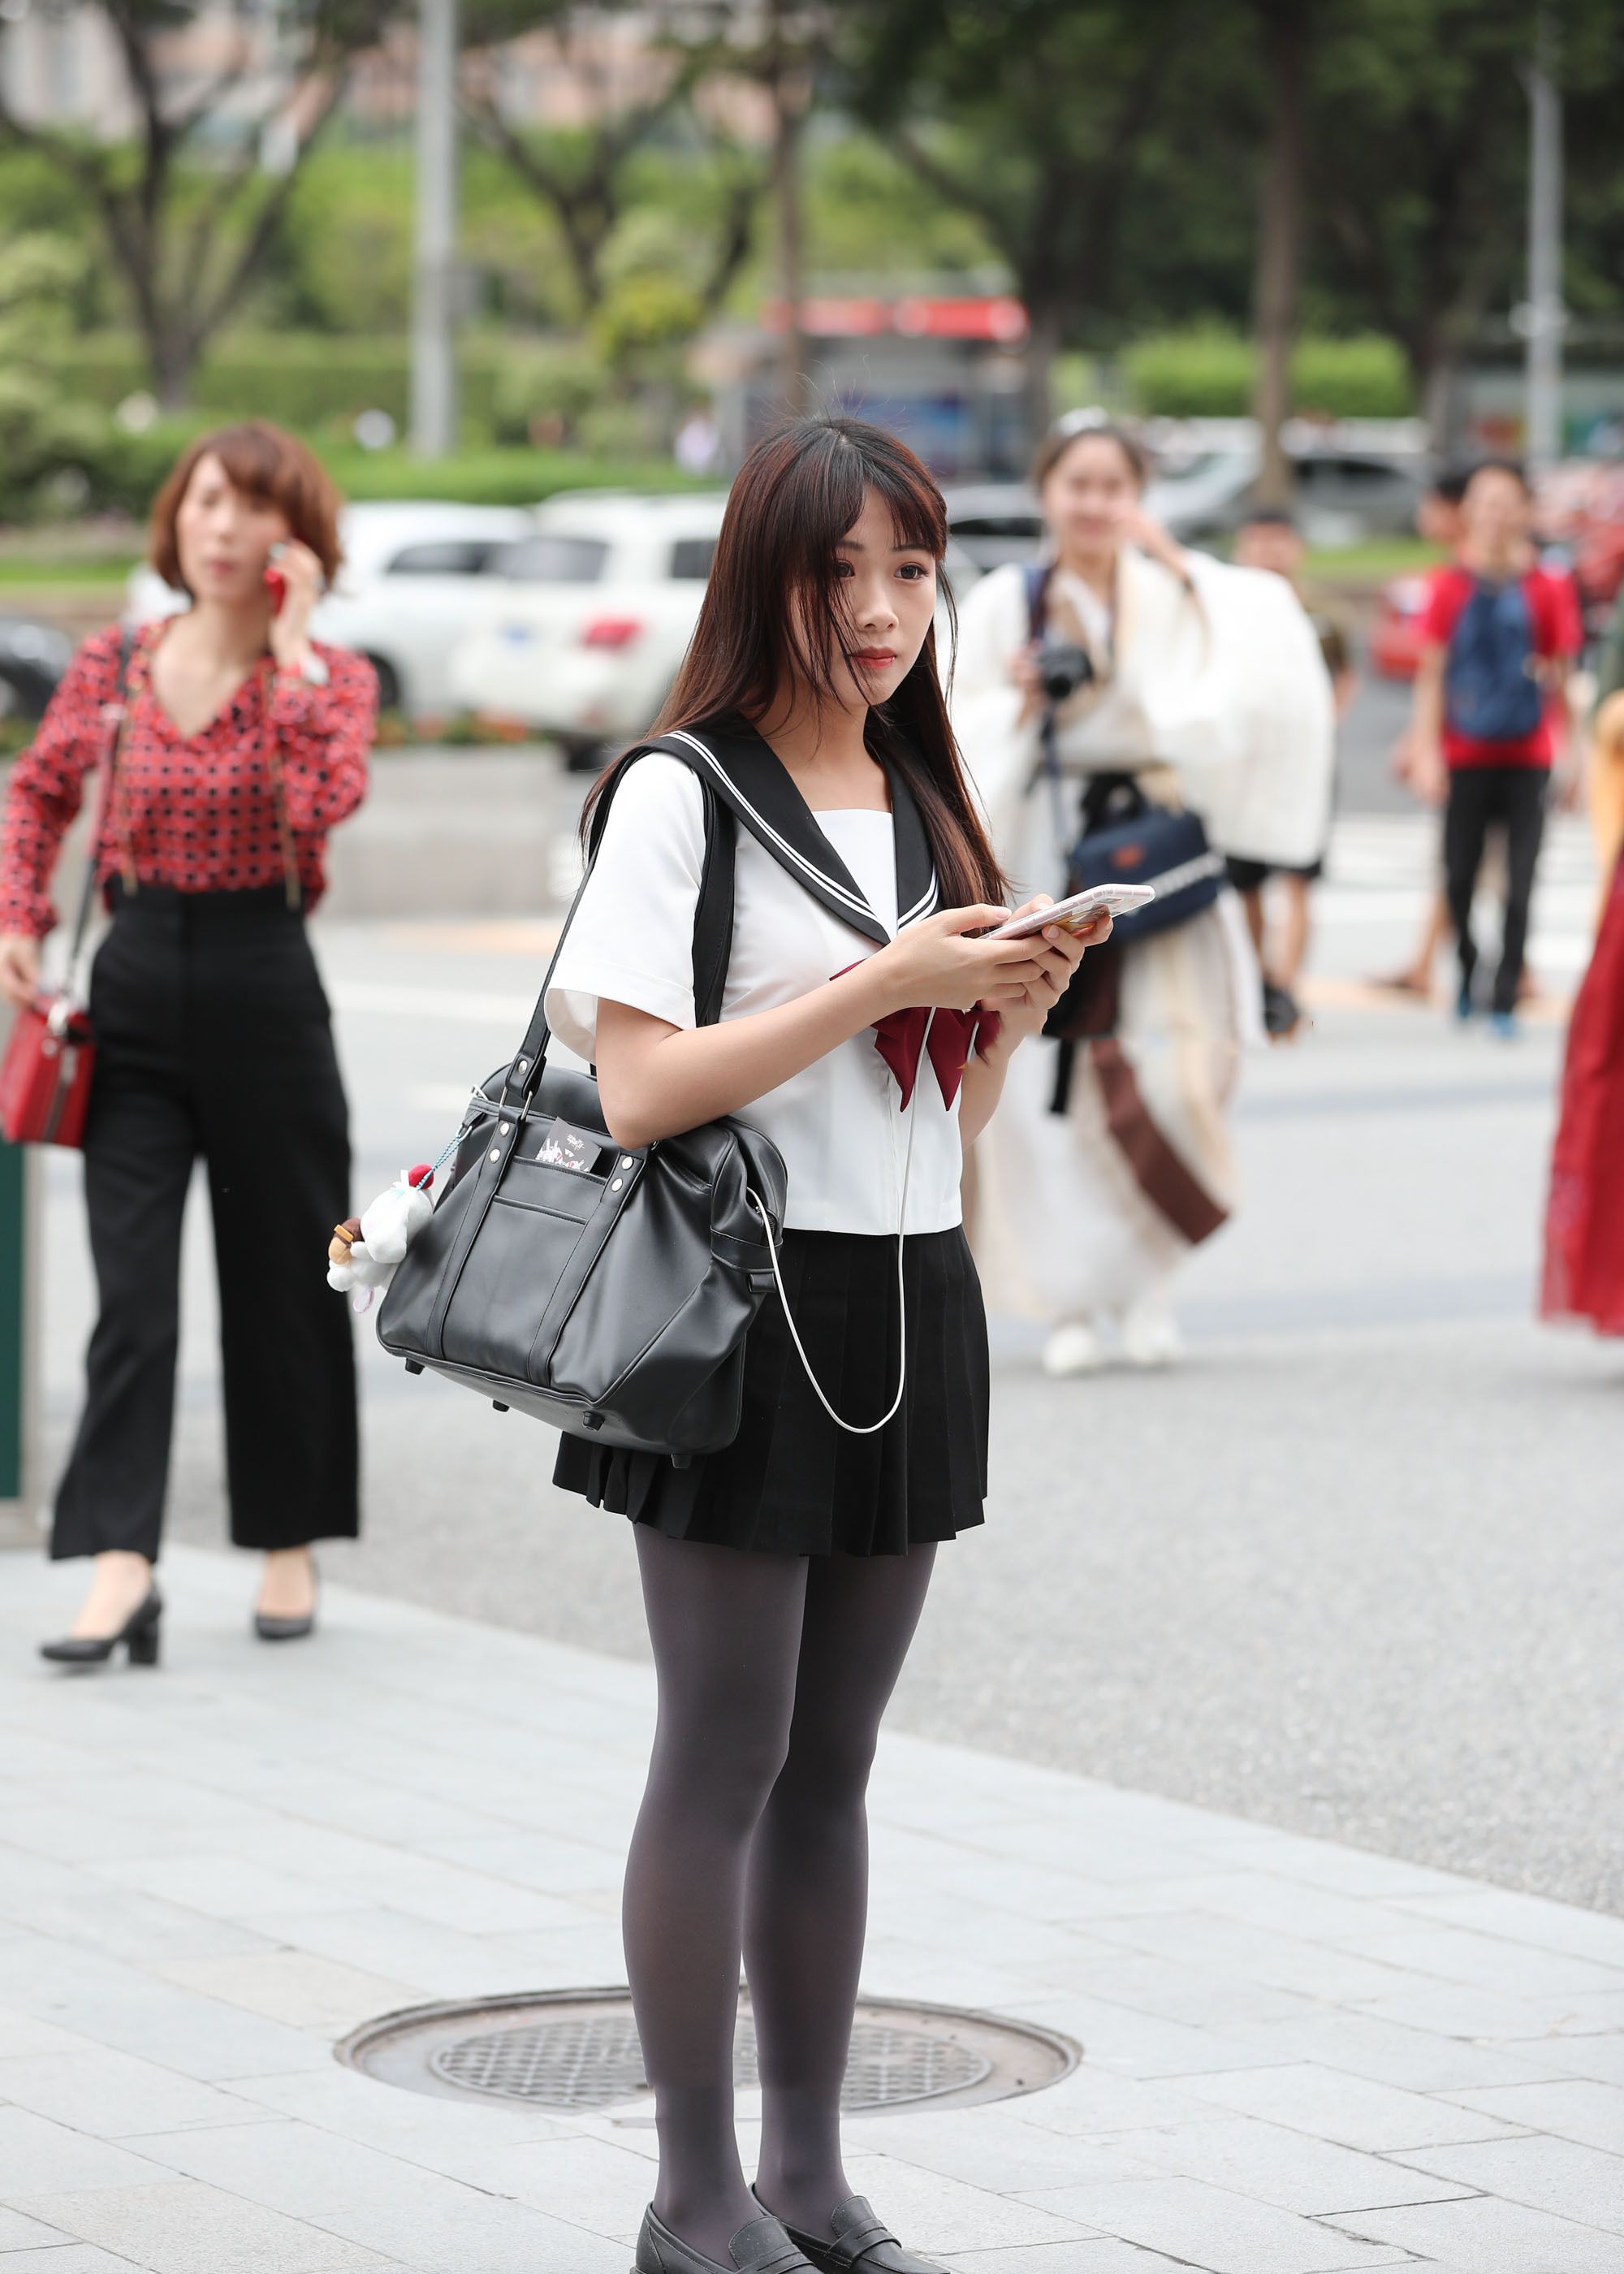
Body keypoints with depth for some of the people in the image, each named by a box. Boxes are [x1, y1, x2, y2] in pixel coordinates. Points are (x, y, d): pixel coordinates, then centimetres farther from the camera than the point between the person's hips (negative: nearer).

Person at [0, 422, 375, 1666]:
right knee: (132, 1285, -7)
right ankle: (121, 1567, -12)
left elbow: (325, 796, -23)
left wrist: (291, 642, -18)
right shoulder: (113, 666, 4)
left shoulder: (328, 675, -3)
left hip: (264, 990, -1)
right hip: (137, 990, 2)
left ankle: (290, 1542, 24)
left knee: (280, 1275, 8)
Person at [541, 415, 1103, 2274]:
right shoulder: (685, 796, -8)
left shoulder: (922, 802, 14)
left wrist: (1016, 1007, -2)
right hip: (748, 1303, -7)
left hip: (911, 1309, 7)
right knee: (725, 1760, -3)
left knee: (832, 1762, 11)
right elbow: (637, 1092, -16)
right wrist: (883, 982, -17)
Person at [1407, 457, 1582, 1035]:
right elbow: (1431, 673, 0)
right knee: (1459, 874, 4)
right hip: (1465, 756, 0)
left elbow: (1563, 670, 9)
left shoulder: (1547, 587, 0)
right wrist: (1428, 752, -5)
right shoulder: (1452, 586, 0)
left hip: (1526, 755, 0)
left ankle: (1505, 1000, 1)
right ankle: (1467, 975, 27)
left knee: (1520, 882, -5)